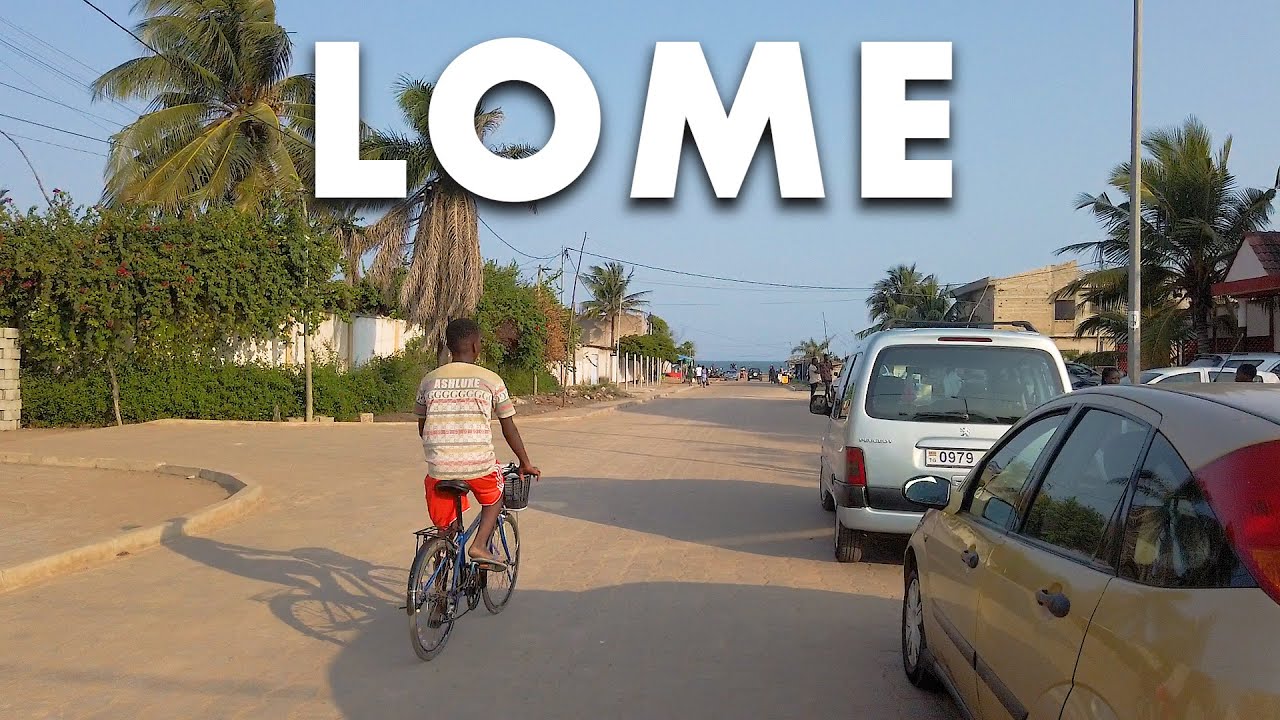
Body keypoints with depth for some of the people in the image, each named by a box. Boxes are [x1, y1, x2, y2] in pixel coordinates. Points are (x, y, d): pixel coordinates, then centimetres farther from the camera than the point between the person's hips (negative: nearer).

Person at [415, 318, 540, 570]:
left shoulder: (429, 380, 9)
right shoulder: (491, 380, 1)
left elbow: (422, 429, 17)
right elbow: (509, 428, 7)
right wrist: (526, 464, 19)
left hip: (439, 467, 2)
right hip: (478, 465, -2)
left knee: (445, 528, 21)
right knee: (494, 495, 28)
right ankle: (480, 545, 9)